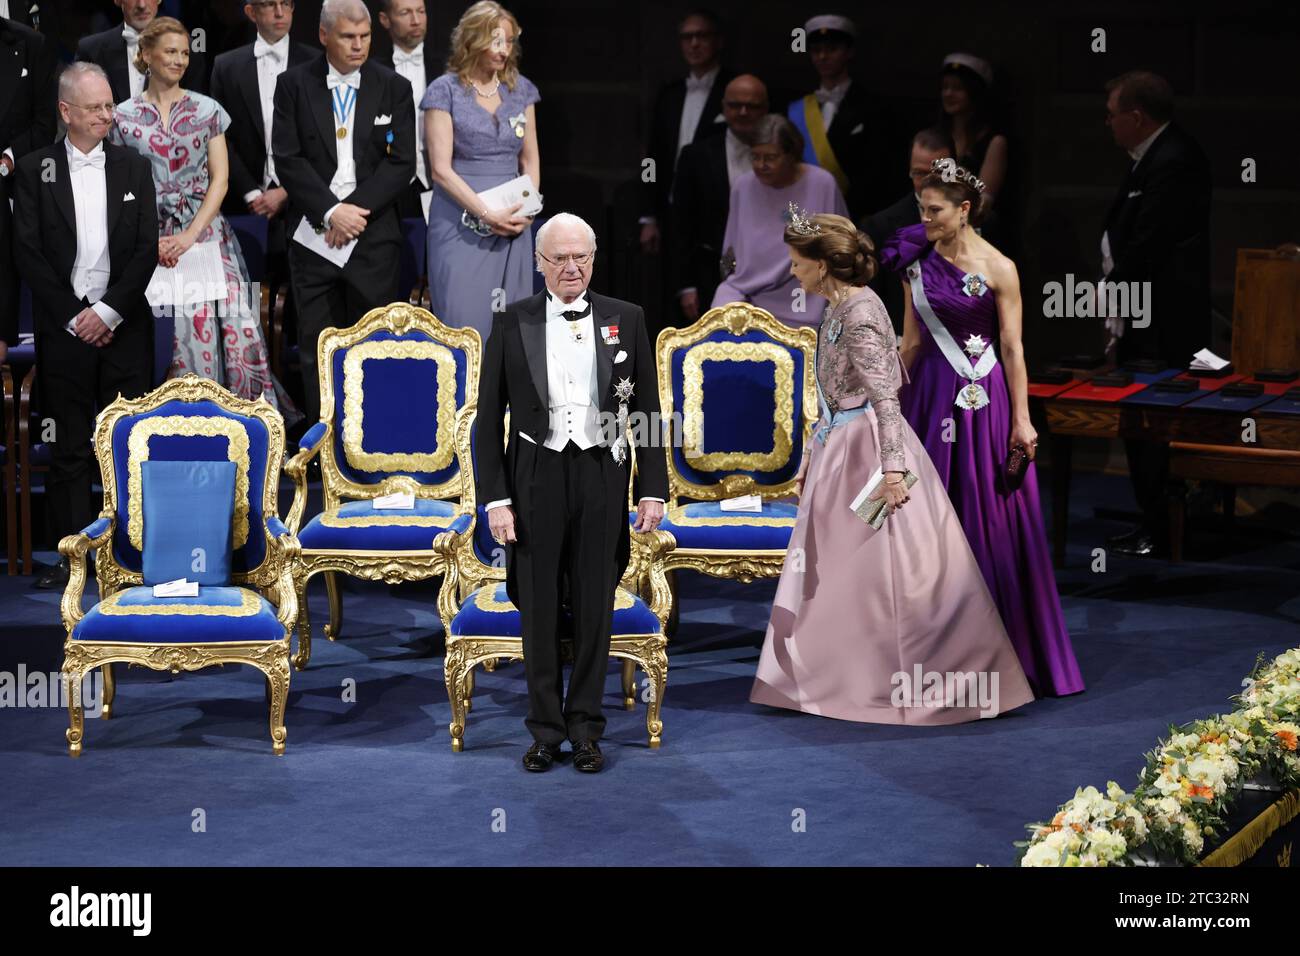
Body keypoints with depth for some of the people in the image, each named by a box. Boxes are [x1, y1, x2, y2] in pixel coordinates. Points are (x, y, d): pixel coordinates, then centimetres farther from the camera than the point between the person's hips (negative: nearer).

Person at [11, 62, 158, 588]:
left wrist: (109, 311, -7)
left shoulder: (134, 167, 8)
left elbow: (146, 248, 3)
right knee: (70, 445, 1)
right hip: (64, 325, -1)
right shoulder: (34, 170, 3)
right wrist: (73, 317, -7)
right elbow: (28, 253, -1)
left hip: (123, 325, 1)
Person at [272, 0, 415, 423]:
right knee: (315, 346, 2)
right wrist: (331, 211, -12)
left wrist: (355, 210, -12)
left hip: (373, 238, 0)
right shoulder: (294, 84, 3)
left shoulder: (393, 87, 5)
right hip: (313, 234, 0)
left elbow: (401, 162, -1)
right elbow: (287, 159, -3)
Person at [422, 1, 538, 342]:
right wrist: (487, 214, -15)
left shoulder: (520, 89, 11)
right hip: (461, 222, -4)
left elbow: (530, 160, 15)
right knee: (463, 324, -7)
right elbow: (441, 169, -8)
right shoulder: (445, 91, -3)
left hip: (513, 224, 4)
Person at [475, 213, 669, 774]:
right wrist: (495, 497, -5)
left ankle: (585, 727, 15)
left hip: (601, 476, 1)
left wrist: (653, 490, 0)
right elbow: (489, 418, 2)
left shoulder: (626, 320, 4)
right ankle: (545, 728, 15)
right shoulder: (512, 323, 2)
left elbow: (648, 411, 6)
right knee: (538, 607, 5)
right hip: (536, 476, 0)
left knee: (595, 606, 5)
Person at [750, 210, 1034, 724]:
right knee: (835, 573, 13)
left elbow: (884, 395, -23)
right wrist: (810, 458, 22)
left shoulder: (859, 313, -17)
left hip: (869, 450, -10)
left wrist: (892, 468, -29)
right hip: (840, 450, 10)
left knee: (889, 571, -4)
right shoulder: (838, 311, 12)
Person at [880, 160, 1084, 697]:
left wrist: (1021, 420, -9)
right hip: (930, 395, 4)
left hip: (982, 398, -4)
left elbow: (1013, 348, -6)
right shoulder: (917, 263, 5)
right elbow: (911, 342, 11)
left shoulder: (997, 269, -7)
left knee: (989, 515, 0)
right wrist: (892, 403, 11)